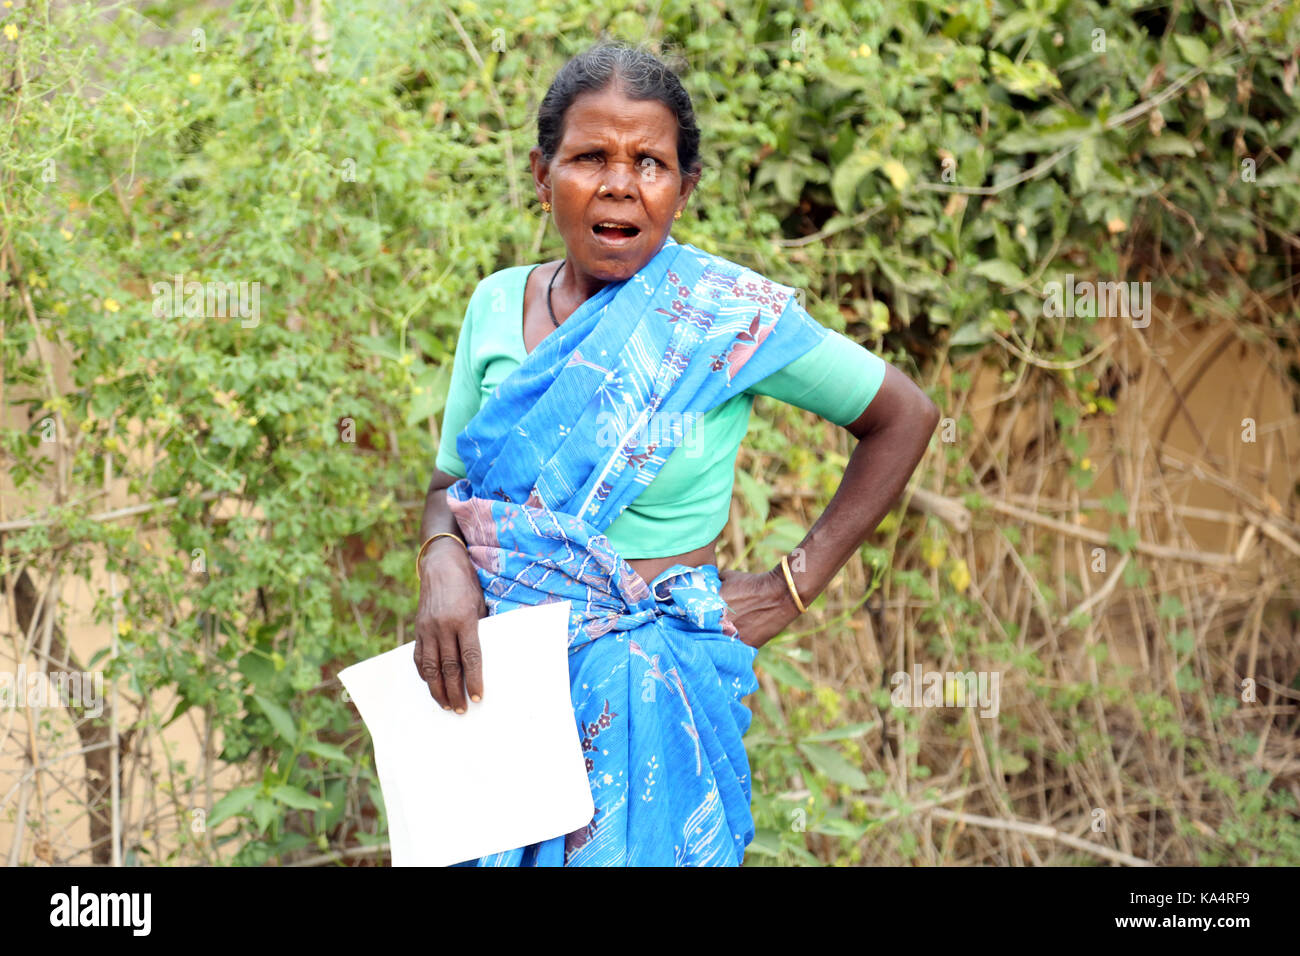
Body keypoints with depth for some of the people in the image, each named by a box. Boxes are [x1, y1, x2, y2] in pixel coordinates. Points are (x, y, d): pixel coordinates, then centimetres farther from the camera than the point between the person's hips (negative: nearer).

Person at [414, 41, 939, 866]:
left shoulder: (729, 316, -8)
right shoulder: (497, 306, 3)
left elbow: (904, 418, 1)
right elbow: (449, 487, 11)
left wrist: (797, 584, -2)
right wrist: (442, 563, -13)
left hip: (650, 694, -3)